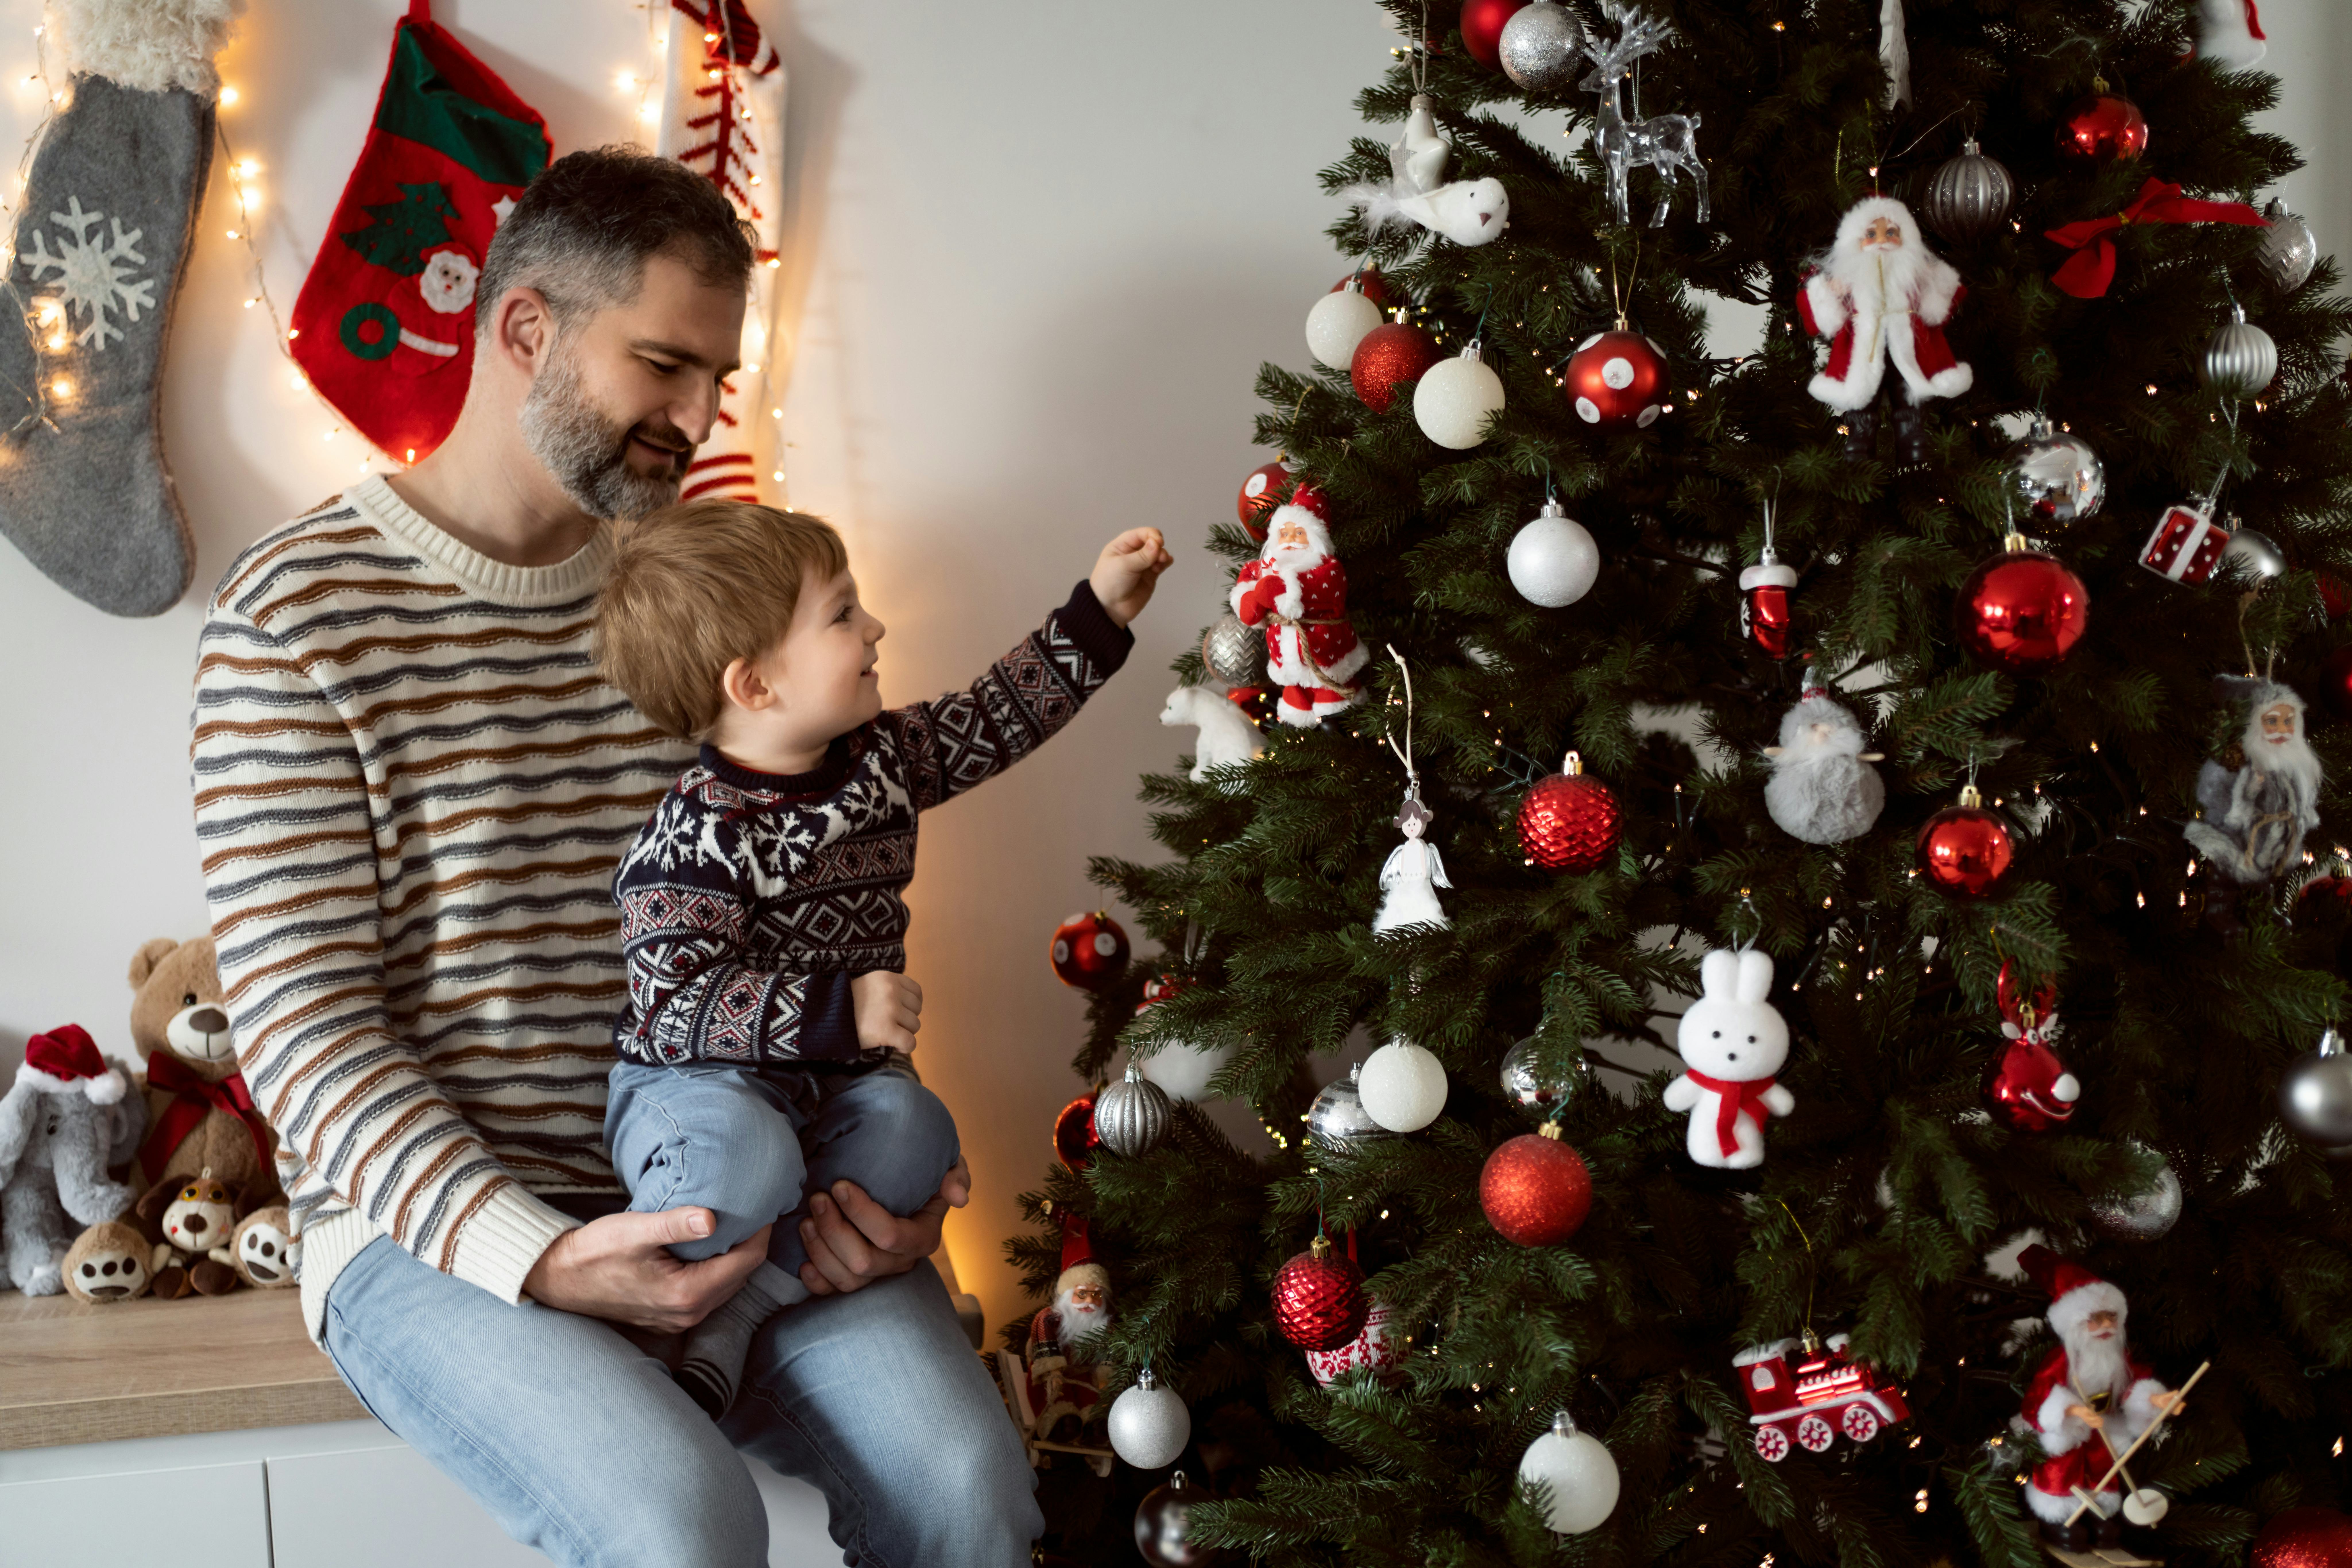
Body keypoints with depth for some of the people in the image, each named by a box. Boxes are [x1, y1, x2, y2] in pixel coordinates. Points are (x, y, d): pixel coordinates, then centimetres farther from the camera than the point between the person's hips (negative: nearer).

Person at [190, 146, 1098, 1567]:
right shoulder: (301, 614, -6)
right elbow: (301, 1021, -11)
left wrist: (867, 1166, -8)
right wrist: (534, 1257, -22)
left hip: (707, 1194, 4)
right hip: (433, 1226, -4)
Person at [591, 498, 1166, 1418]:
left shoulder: (883, 758, 3)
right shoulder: (694, 839, -20)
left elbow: (994, 719, 17)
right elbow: (675, 1004, -25)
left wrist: (1098, 612, 12)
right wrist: (839, 1011, -28)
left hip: (836, 1080, 7)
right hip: (697, 1082, -7)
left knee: (914, 1133, -25)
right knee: (747, 1161, -38)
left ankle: (733, 1324, -21)